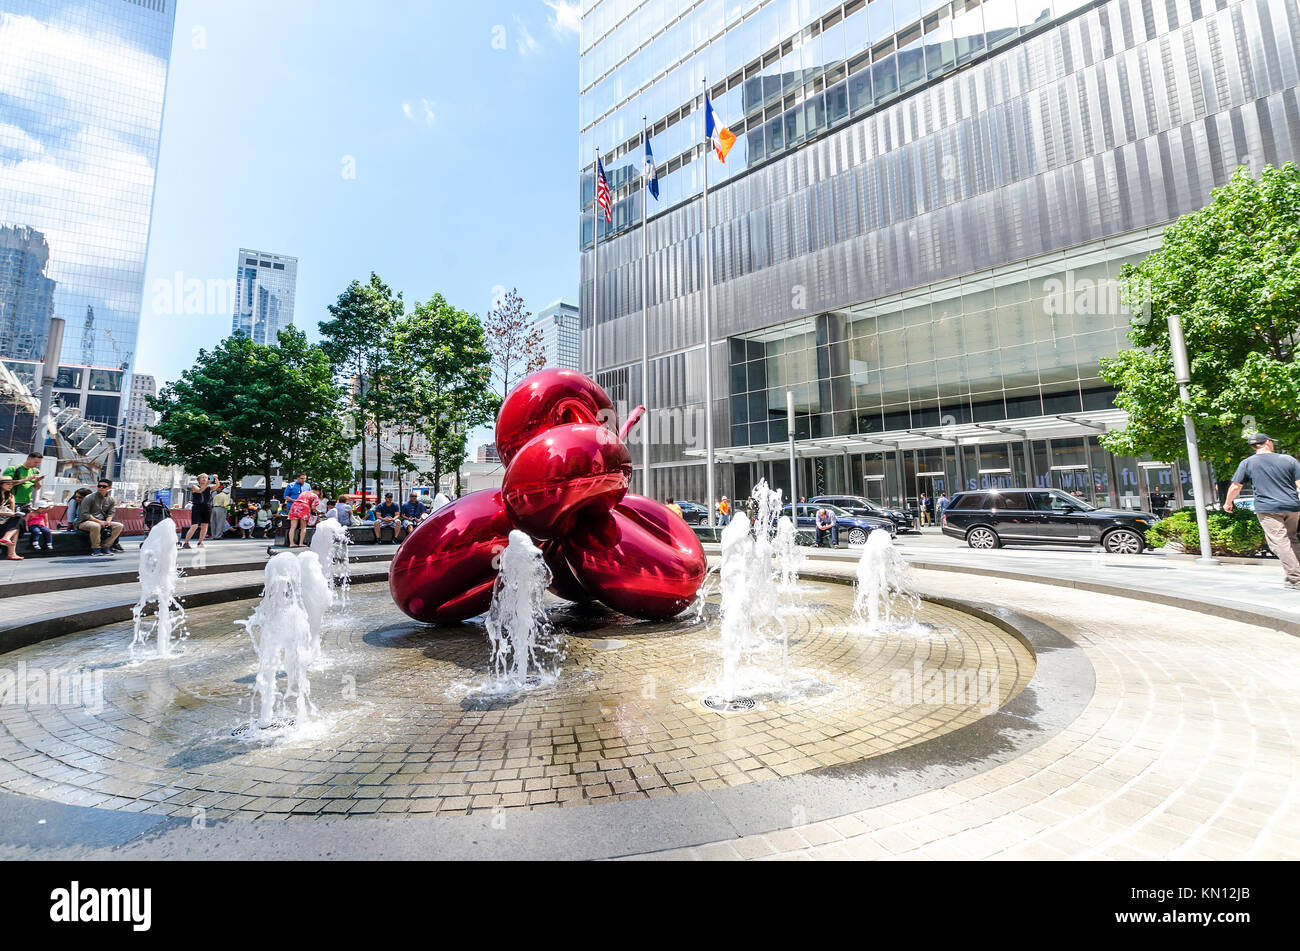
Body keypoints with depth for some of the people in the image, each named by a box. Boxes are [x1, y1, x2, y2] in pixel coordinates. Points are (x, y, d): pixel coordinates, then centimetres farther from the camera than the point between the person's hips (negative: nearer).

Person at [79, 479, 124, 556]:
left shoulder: (112, 500, 9)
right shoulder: (89, 498, -7)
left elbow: (111, 513, 7)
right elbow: (84, 514, -12)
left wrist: (108, 521, -16)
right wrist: (99, 521, -21)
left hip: (102, 522, 5)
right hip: (85, 522, -5)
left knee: (119, 526, -17)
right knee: (96, 526, -39)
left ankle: (105, 547, -11)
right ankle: (95, 549, -21)